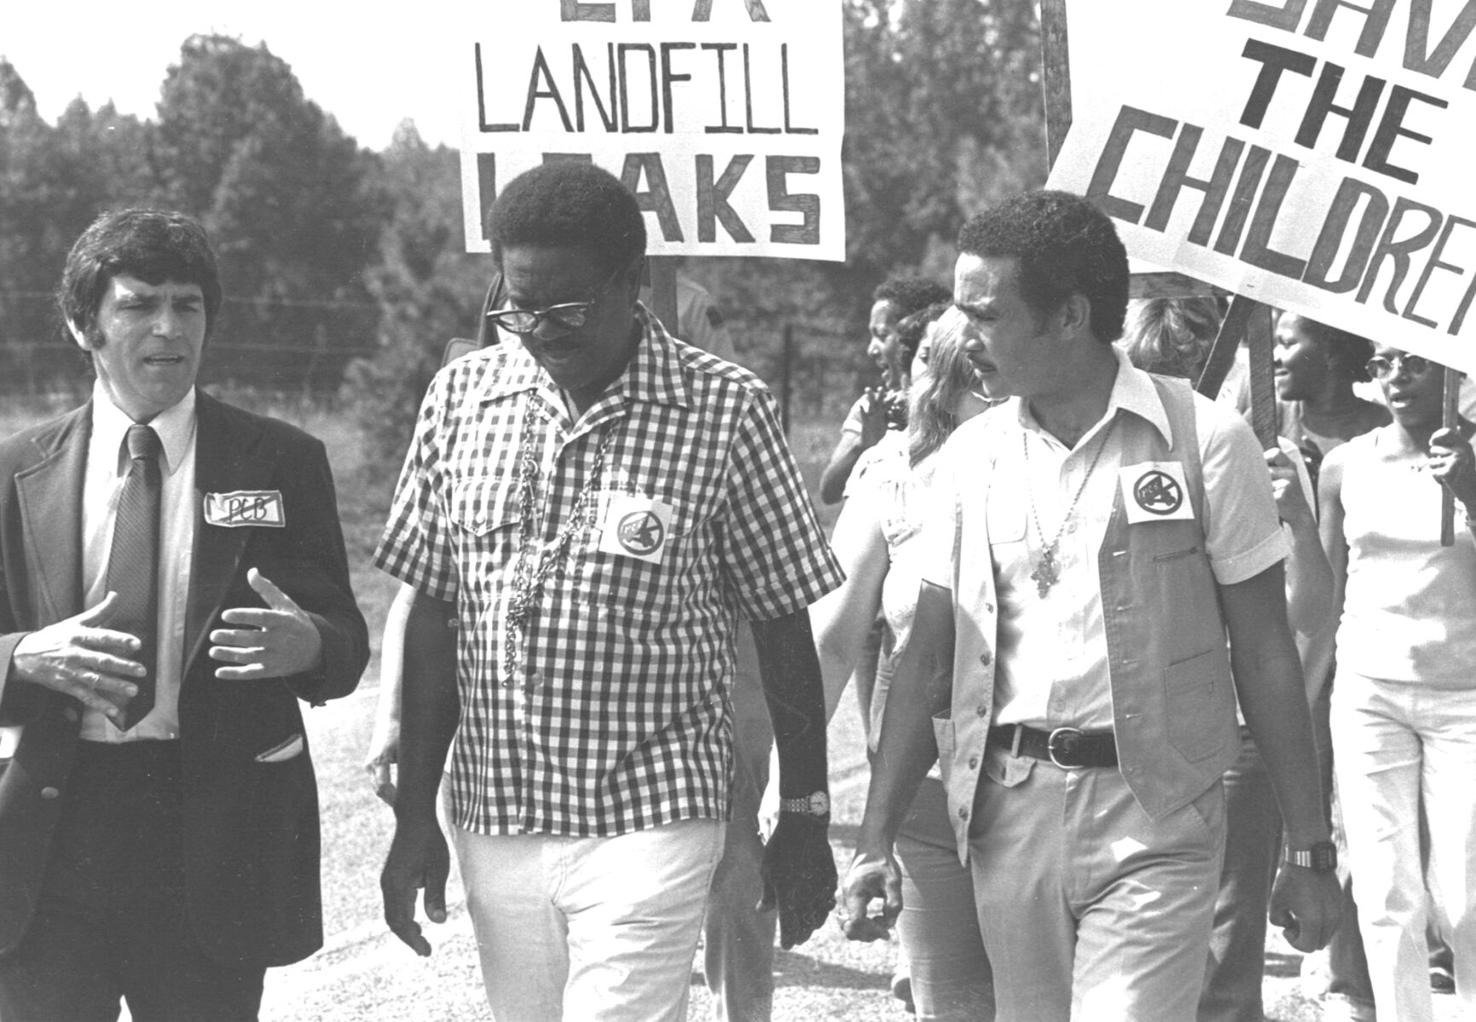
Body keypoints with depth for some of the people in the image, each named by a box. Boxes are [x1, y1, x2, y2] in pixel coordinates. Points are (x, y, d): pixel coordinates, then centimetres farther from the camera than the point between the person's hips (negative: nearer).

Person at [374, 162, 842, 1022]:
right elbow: (433, 612, 7)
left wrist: (806, 818, 2)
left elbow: (784, 626, -1)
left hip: (647, 829, -4)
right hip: (493, 822, 4)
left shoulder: (724, 410, -6)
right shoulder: (464, 396, 3)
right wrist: (414, 815, 5)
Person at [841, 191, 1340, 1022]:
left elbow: (1264, 652, -2)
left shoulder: (1204, 439, -5)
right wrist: (876, 842, 3)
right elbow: (931, 655, 9)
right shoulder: (975, 452, 7)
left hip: (1152, 822, -4)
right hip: (1009, 809, 4)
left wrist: (1310, 850, -2)